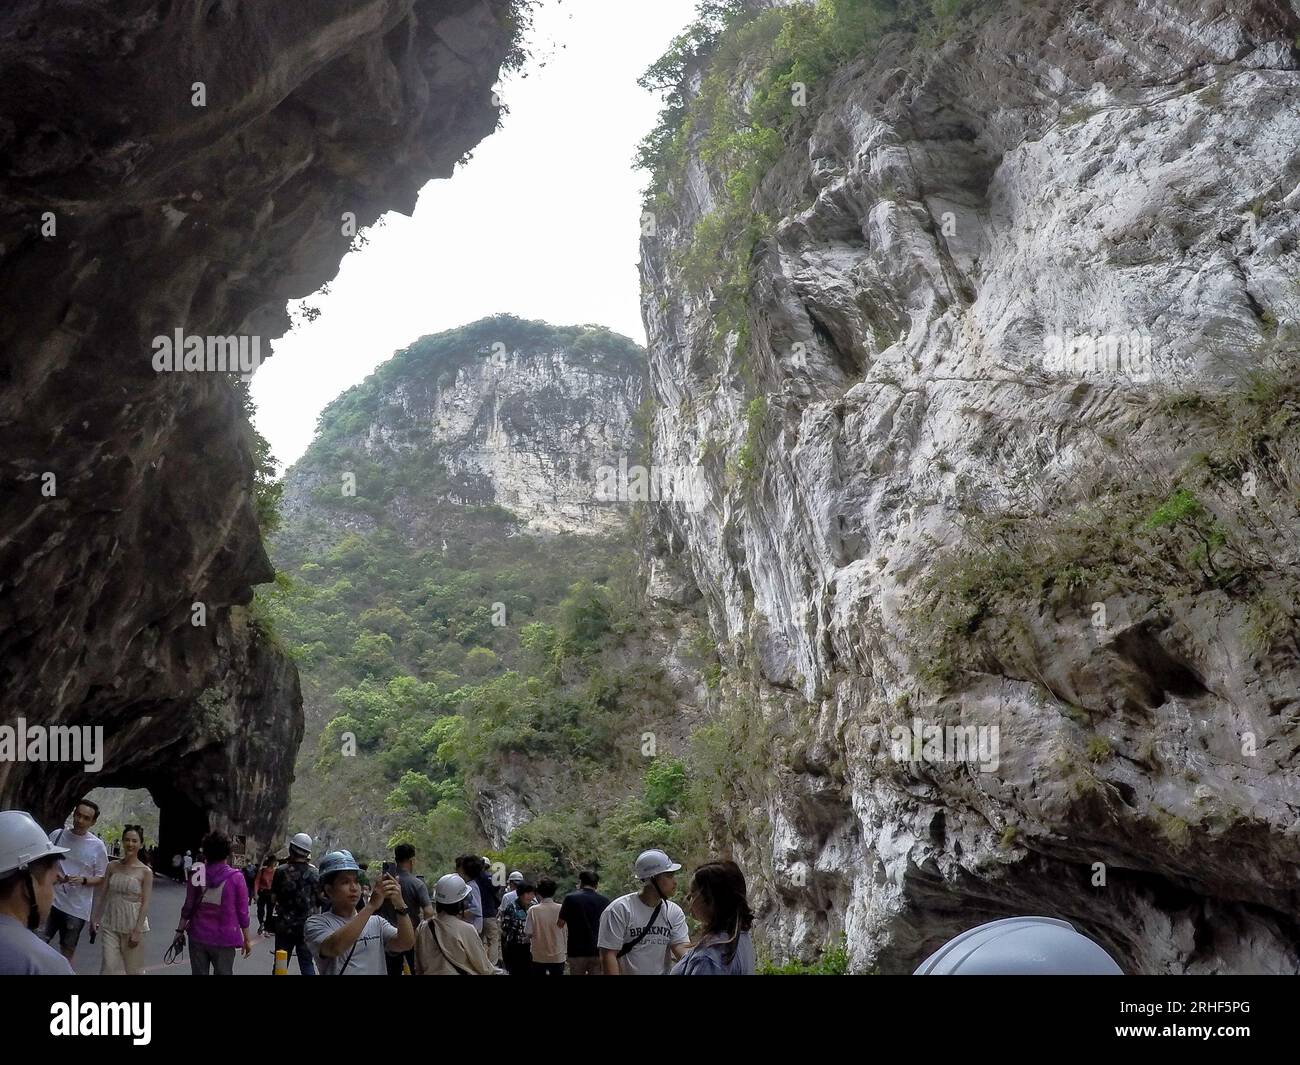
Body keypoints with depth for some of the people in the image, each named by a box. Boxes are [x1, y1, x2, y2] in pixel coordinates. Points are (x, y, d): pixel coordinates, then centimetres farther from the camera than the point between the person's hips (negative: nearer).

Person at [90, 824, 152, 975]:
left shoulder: (146, 872, -7)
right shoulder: (112, 866, 3)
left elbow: (145, 903, -9)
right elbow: (102, 894, 7)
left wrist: (137, 930, -13)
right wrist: (94, 918, 3)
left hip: (132, 925, -2)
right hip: (110, 924, 2)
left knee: (133, 969, 8)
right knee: (109, 967, -2)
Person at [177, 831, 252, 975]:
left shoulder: (197, 875, -1)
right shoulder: (236, 877, -7)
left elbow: (188, 906, 2)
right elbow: (242, 912, -5)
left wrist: (180, 929, 14)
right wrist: (246, 939, 3)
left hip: (198, 936, 2)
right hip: (224, 939, -2)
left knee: (199, 973, 11)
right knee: (223, 973, 6)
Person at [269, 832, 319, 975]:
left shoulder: (281, 871, -11)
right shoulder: (314, 872, -7)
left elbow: (273, 898, -4)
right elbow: (319, 896, 4)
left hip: (284, 925, -1)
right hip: (307, 925, 1)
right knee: (307, 963, 8)